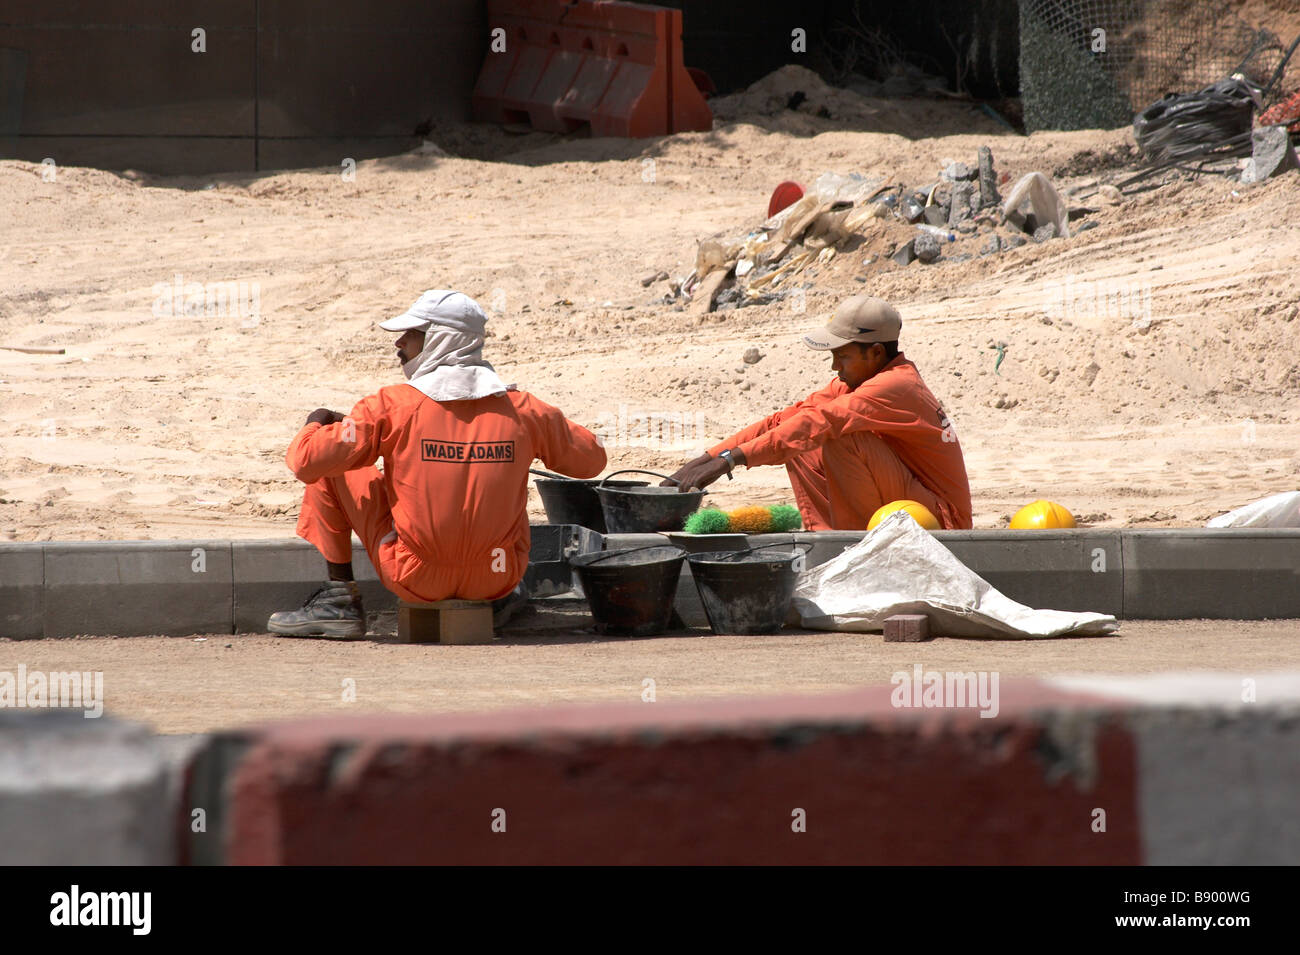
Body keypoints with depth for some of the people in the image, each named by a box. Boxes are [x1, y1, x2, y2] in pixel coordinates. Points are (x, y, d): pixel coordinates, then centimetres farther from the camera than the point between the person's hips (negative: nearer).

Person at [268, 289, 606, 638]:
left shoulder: (393, 405, -12)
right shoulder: (521, 409, -2)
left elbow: (306, 462, -13)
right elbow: (591, 459, 12)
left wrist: (315, 425, 11)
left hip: (417, 579, -3)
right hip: (496, 579, 3)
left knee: (329, 470, 12)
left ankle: (339, 601, 12)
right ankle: (500, 597, 29)